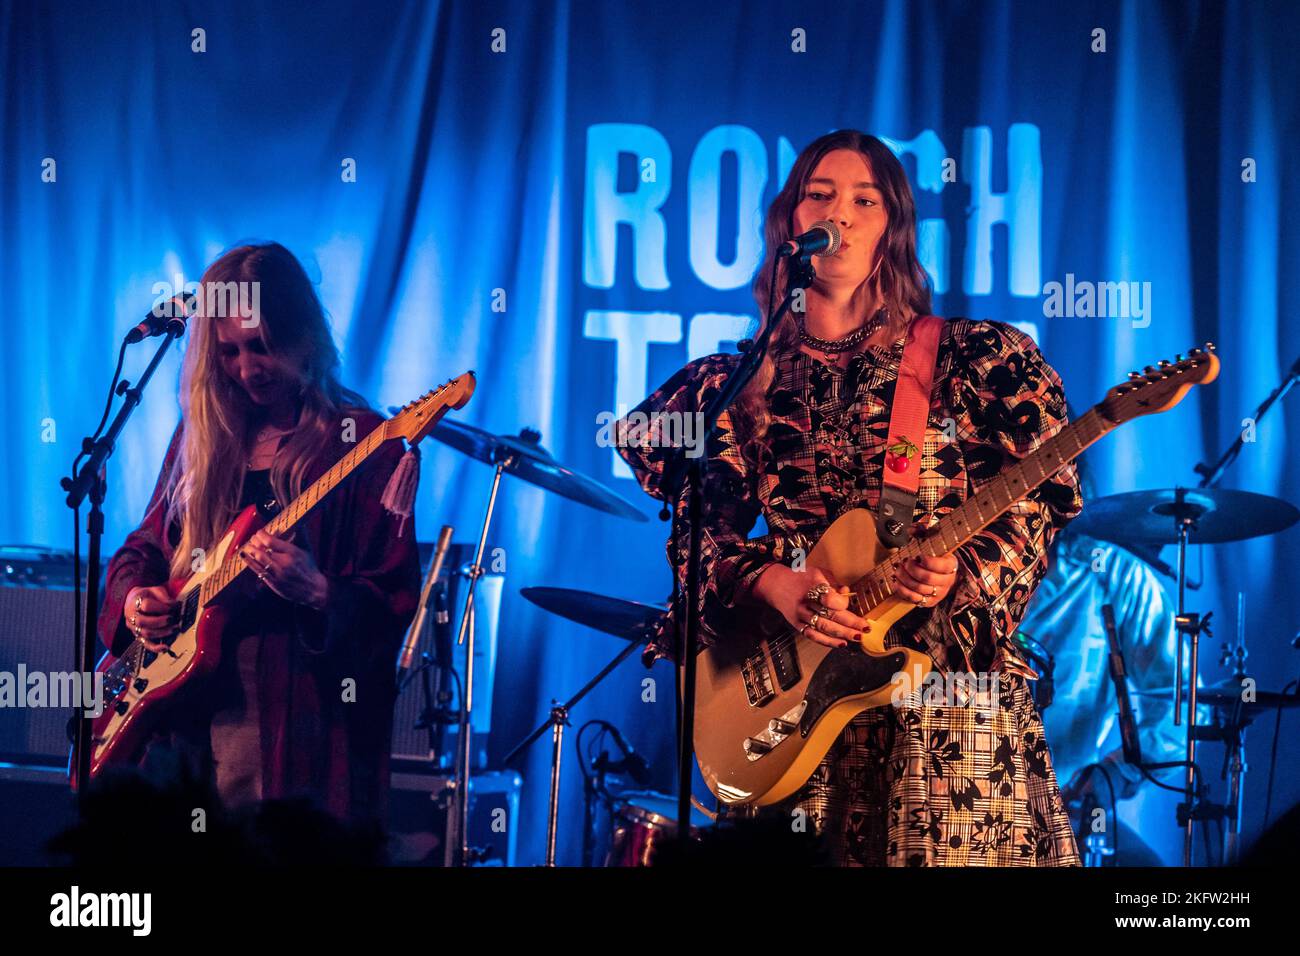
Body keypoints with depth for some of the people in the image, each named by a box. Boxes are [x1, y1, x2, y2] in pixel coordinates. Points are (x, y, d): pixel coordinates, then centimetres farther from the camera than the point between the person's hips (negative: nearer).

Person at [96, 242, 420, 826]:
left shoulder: (360, 444, -5)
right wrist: (134, 597, 2)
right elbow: (147, 543, 22)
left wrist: (316, 593, -25)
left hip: (295, 723, -5)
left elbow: (393, 604, -8)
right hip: (184, 717, 5)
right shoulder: (202, 436, 12)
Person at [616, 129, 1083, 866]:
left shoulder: (974, 359, 3)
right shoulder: (743, 383, 10)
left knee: (949, 851, -8)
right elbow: (696, 537, 8)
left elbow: (1039, 503, 1)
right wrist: (772, 583, -12)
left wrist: (963, 572, -18)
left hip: (945, 675, -2)